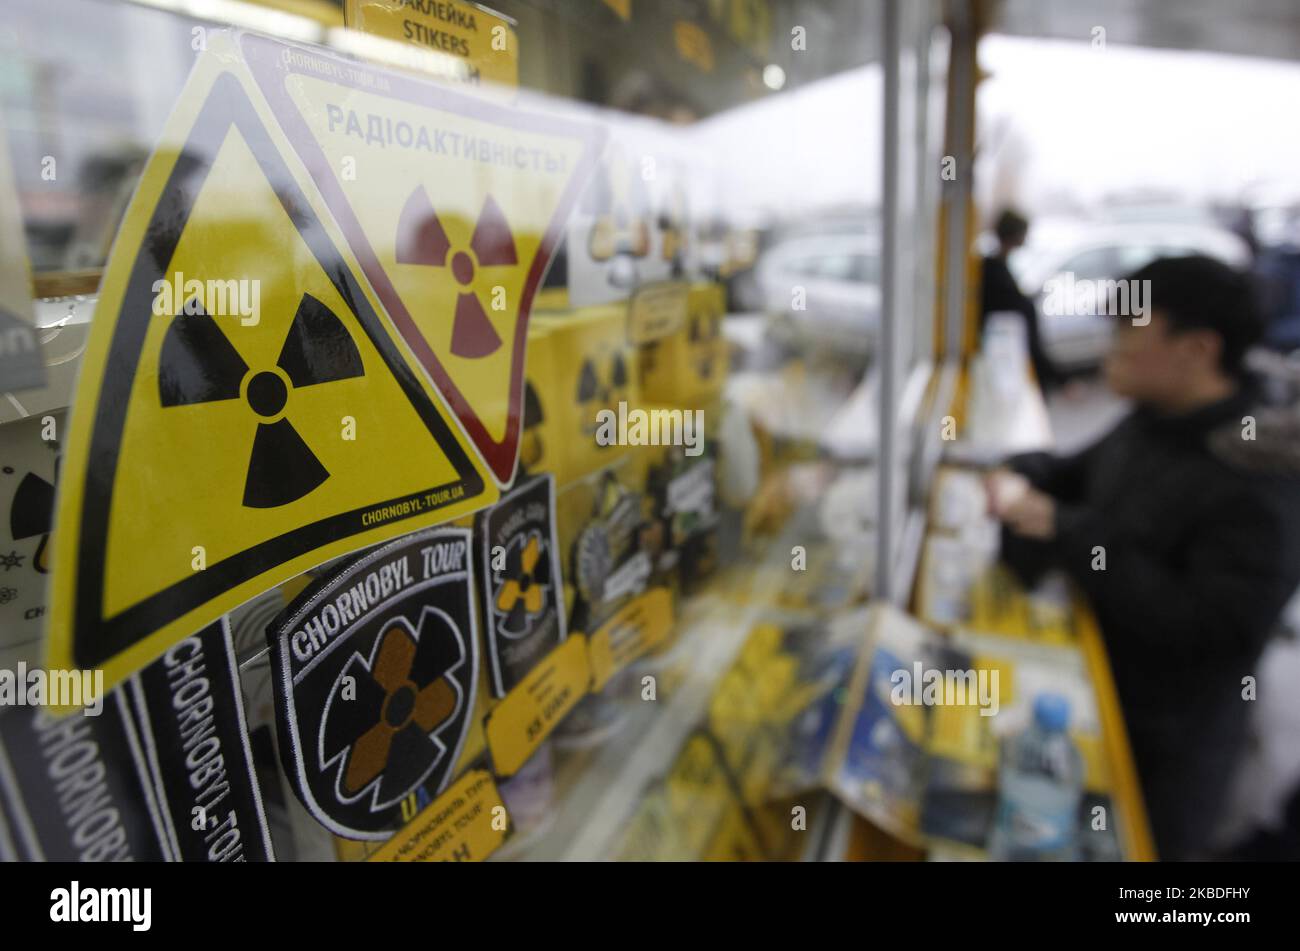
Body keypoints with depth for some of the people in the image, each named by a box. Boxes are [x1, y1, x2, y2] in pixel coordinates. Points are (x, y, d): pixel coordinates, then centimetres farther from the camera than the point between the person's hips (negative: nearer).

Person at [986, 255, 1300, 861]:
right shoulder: (1152, 424, -1)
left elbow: (1216, 630, -33)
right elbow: (1080, 475, 14)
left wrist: (1064, 532, -32)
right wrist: (1022, 478, -9)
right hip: (1091, 696, 7)